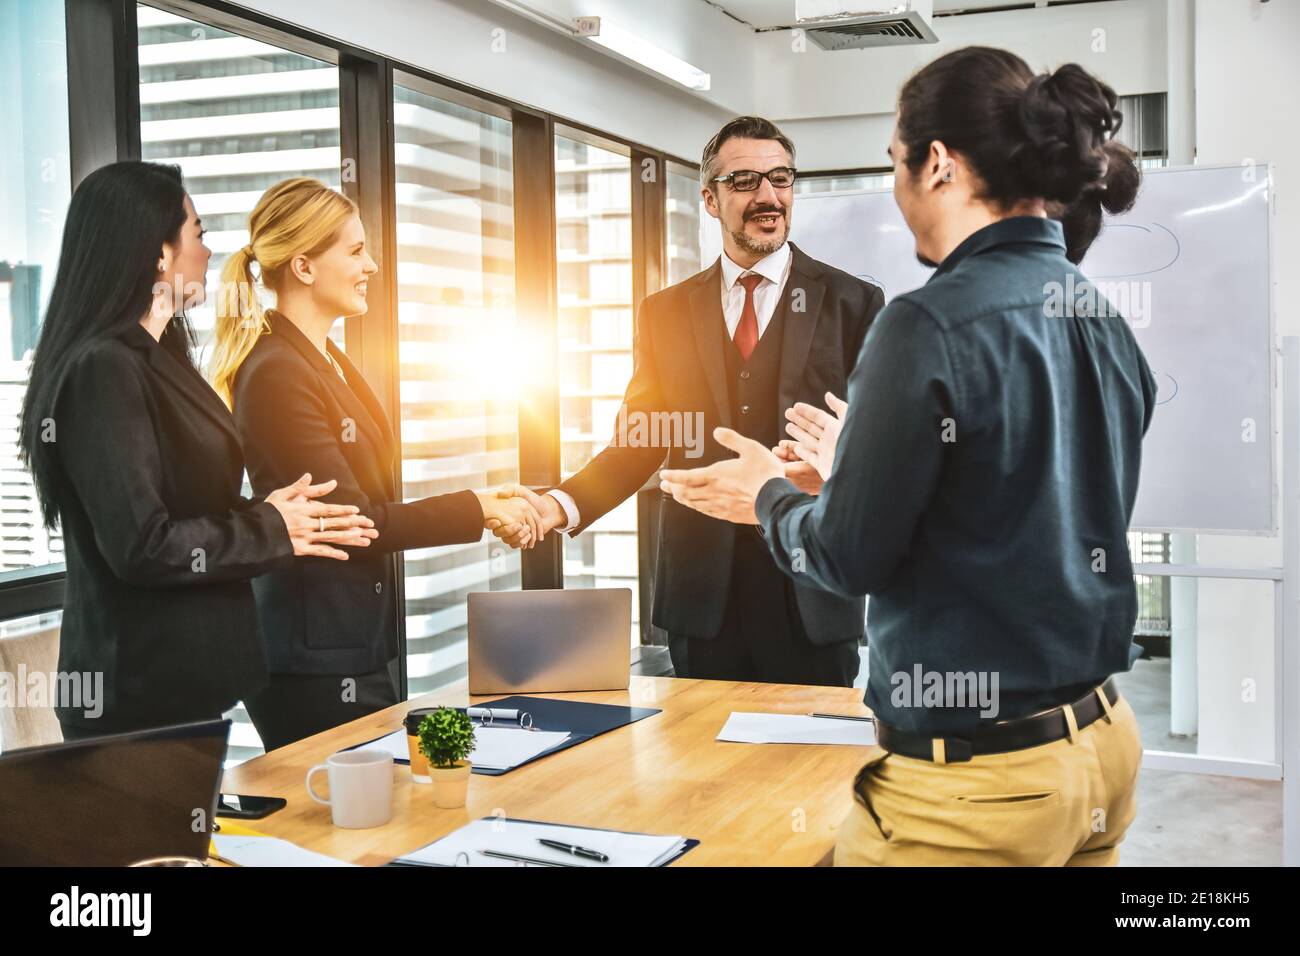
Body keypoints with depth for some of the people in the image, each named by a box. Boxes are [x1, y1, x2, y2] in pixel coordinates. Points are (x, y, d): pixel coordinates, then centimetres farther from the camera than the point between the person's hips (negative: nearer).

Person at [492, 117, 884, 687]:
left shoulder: (852, 303, 2)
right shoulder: (665, 313, 10)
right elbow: (637, 445, 7)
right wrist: (562, 505, -10)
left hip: (812, 595, -2)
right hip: (702, 594, 2)